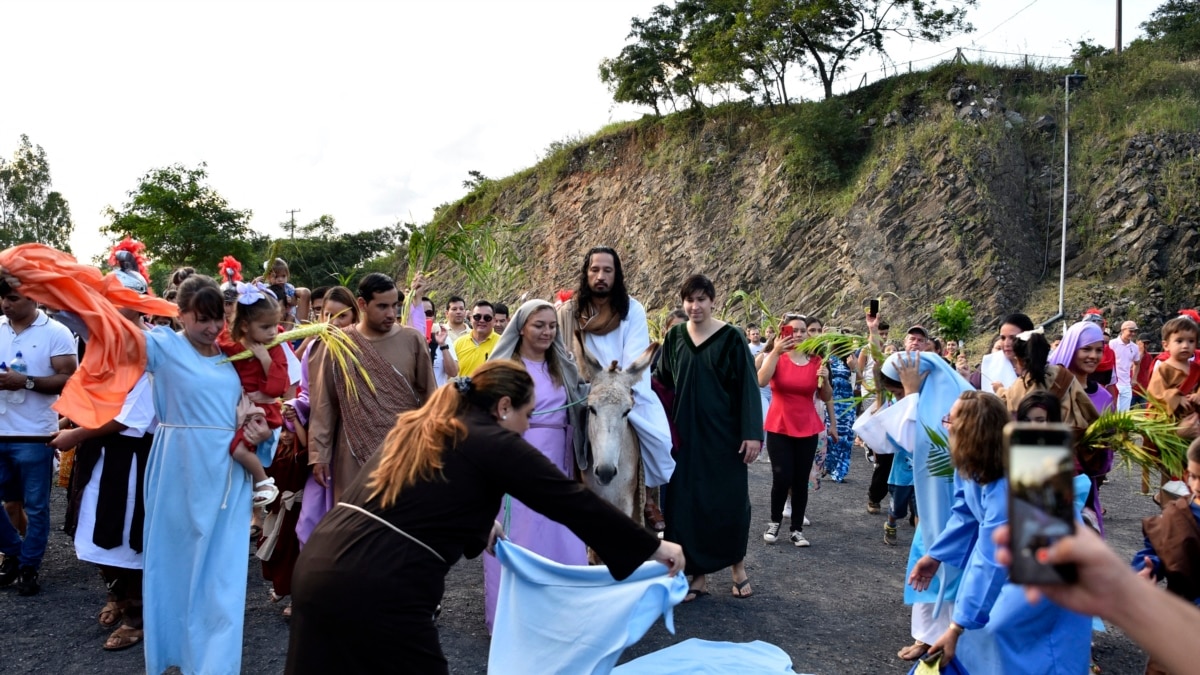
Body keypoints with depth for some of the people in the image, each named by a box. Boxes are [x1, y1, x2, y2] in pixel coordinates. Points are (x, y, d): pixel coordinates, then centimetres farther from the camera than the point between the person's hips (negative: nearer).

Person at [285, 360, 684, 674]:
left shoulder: (416, 428, 19)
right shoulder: (494, 443, -3)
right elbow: (575, 503, -1)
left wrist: (477, 528, 48)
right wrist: (654, 548, 7)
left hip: (318, 565, 8)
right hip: (376, 588, -8)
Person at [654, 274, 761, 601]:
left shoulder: (731, 337, -6)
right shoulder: (675, 337, 4)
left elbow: (747, 386, -7)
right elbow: (661, 381, 9)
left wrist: (752, 433, -13)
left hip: (724, 433, -3)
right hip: (686, 434, 3)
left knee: (730, 501, 3)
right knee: (688, 502, 5)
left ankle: (738, 564, 25)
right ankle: (698, 574, 17)